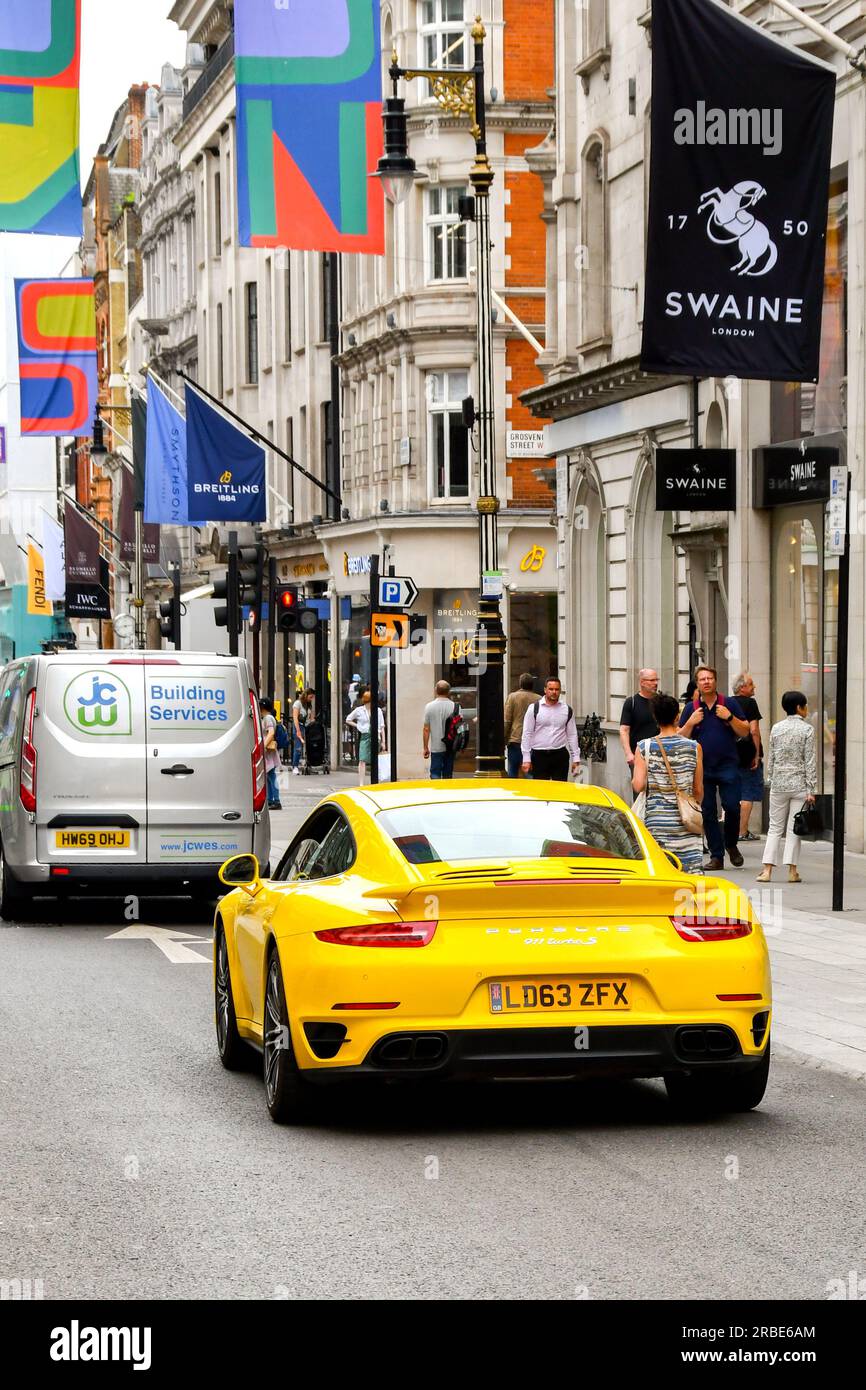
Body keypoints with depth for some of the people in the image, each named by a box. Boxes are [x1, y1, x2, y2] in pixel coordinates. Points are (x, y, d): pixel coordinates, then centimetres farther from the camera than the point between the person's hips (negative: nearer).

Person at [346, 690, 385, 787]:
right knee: (362, 761, -11)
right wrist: (357, 726, 1)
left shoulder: (378, 711, 6)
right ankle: (361, 784, -15)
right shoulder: (359, 710, 4)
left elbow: (382, 727, 10)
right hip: (364, 736, -2)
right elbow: (348, 720, 16)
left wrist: (383, 741, 7)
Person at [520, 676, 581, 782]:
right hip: (539, 756, -2)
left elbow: (572, 735, 11)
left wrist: (576, 758, 6)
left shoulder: (567, 710, 8)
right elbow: (527, 734, 0)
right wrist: (526, 759, -5)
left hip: (560, 755, 2)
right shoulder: (534, 709, 1)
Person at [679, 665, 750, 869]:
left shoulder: (729, 704, 5)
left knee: (732, 807, -10)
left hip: (728, 766, -2)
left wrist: (730, 717, -10)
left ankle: (731, 845, 15)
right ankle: (716, 856, 8)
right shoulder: (691, 708, 8)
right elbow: (680, 738, 8)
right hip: (702, 768, 2)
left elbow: (744, 732, 4)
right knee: (708, 812, 2)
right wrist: (691, 723, -9)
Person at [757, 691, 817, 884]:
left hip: (778, 783, 3)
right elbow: (810, 761, -8)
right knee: (794, 828, 3)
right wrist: (811, 790, -6)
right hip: (799, 784, -3)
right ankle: (792, 871, 3)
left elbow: (770, 759, 7)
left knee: (775, 827, 8)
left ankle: (767, 870, -1)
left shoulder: (776, 728, 4)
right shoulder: (807, 729, -7)